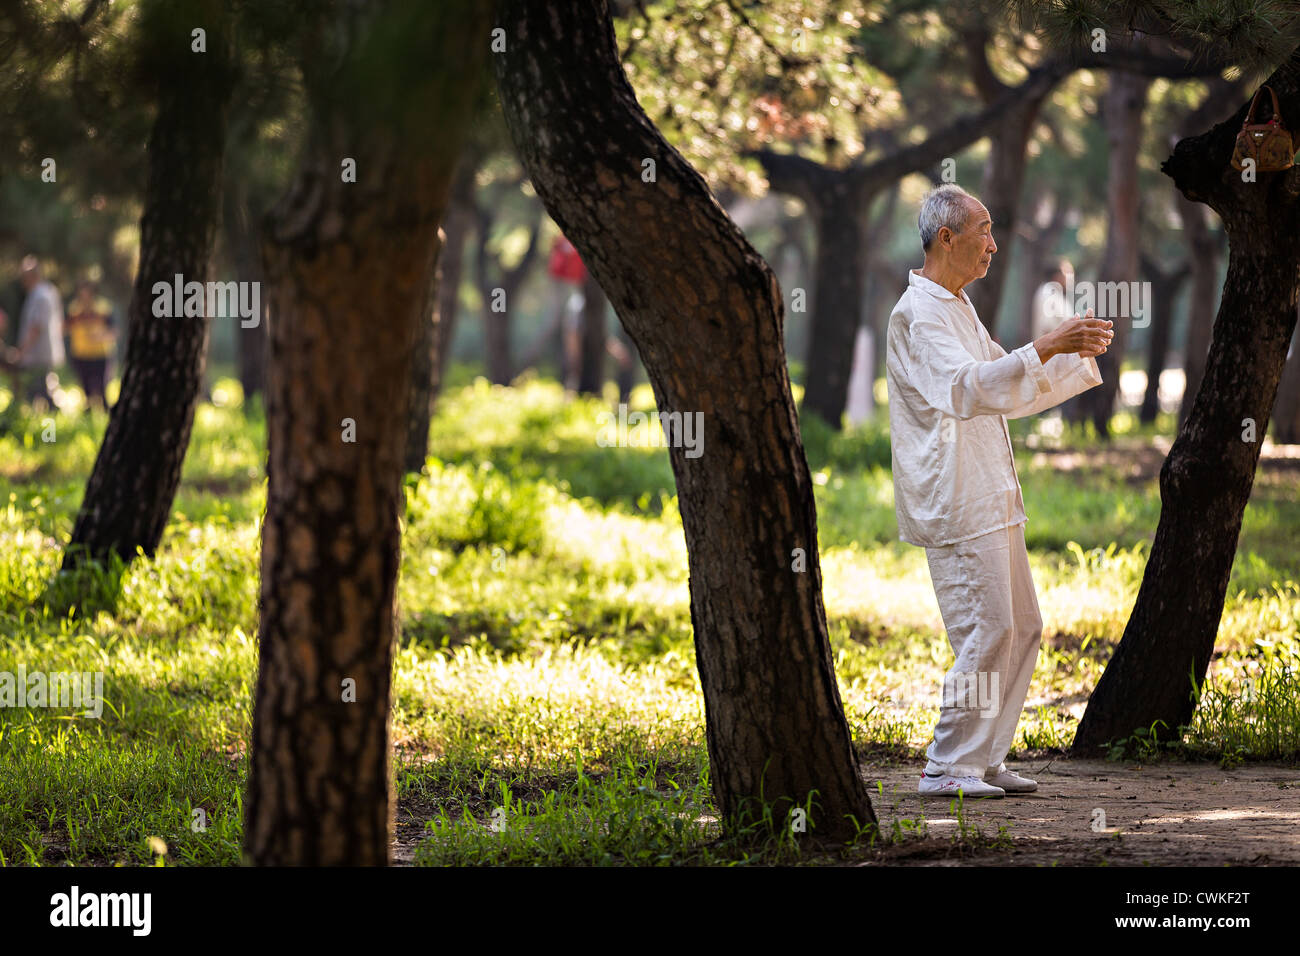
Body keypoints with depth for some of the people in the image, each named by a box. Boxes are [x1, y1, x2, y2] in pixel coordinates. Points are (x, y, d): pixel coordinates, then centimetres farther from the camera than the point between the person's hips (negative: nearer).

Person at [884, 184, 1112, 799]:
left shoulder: (958, 310, 21)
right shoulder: (919, 313, -12)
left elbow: (1010, 394, 28)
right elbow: (964, 388, -28)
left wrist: (1080, 359, 19)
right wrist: (1044, 349, -32)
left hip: (990, 502, 10)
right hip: (955, 503, -10)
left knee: (1022, 629, 11)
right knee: (985, 633, -12)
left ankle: (985, 760, 15)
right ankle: (949, 768, -8)